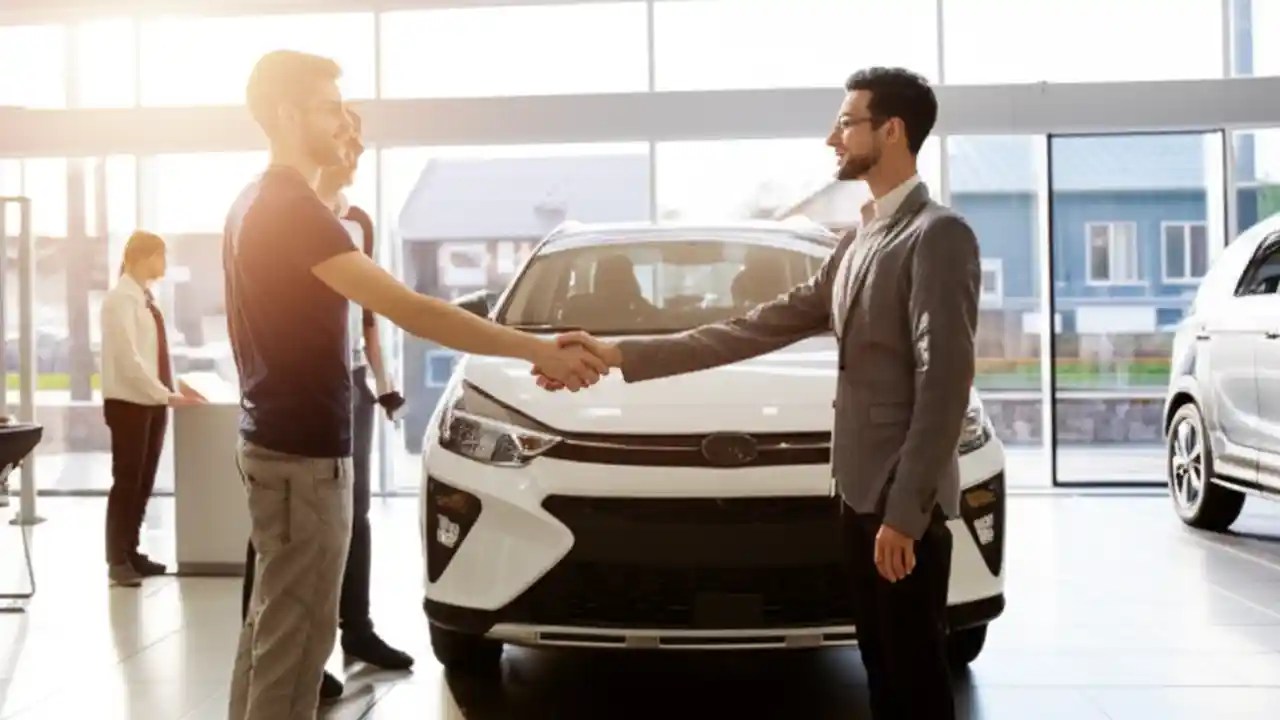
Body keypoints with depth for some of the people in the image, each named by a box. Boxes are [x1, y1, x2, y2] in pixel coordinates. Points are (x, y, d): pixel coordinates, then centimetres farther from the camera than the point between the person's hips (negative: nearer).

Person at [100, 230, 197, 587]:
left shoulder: (145, 298, 12)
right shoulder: (120, 298, -13)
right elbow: (128, 358, -19)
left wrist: (167, 392, 6)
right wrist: (165, 395, -19)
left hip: (152, 401, 8)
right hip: (128, 402, -8)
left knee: (144, 482, 11)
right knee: (126, 481, -2)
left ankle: (131, 553, 20)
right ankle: (118, 560, 7)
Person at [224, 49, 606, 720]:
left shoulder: (256, 202, 13)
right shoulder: (292, 209, -19)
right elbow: (409, 311, -28)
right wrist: (538, 349, -30)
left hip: (273, 441, 10)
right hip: (302, 454, -10)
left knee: (270, 627, 16)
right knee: (296, 637, -3)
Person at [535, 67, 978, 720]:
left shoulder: (937, 235, -12)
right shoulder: (857, 242, 16)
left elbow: (944, 381, -19)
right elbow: (761, 328, 11)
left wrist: (906, 509, -22)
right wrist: (622, 354, 5)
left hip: (904, 501, -9)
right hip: (861, 492, 9)